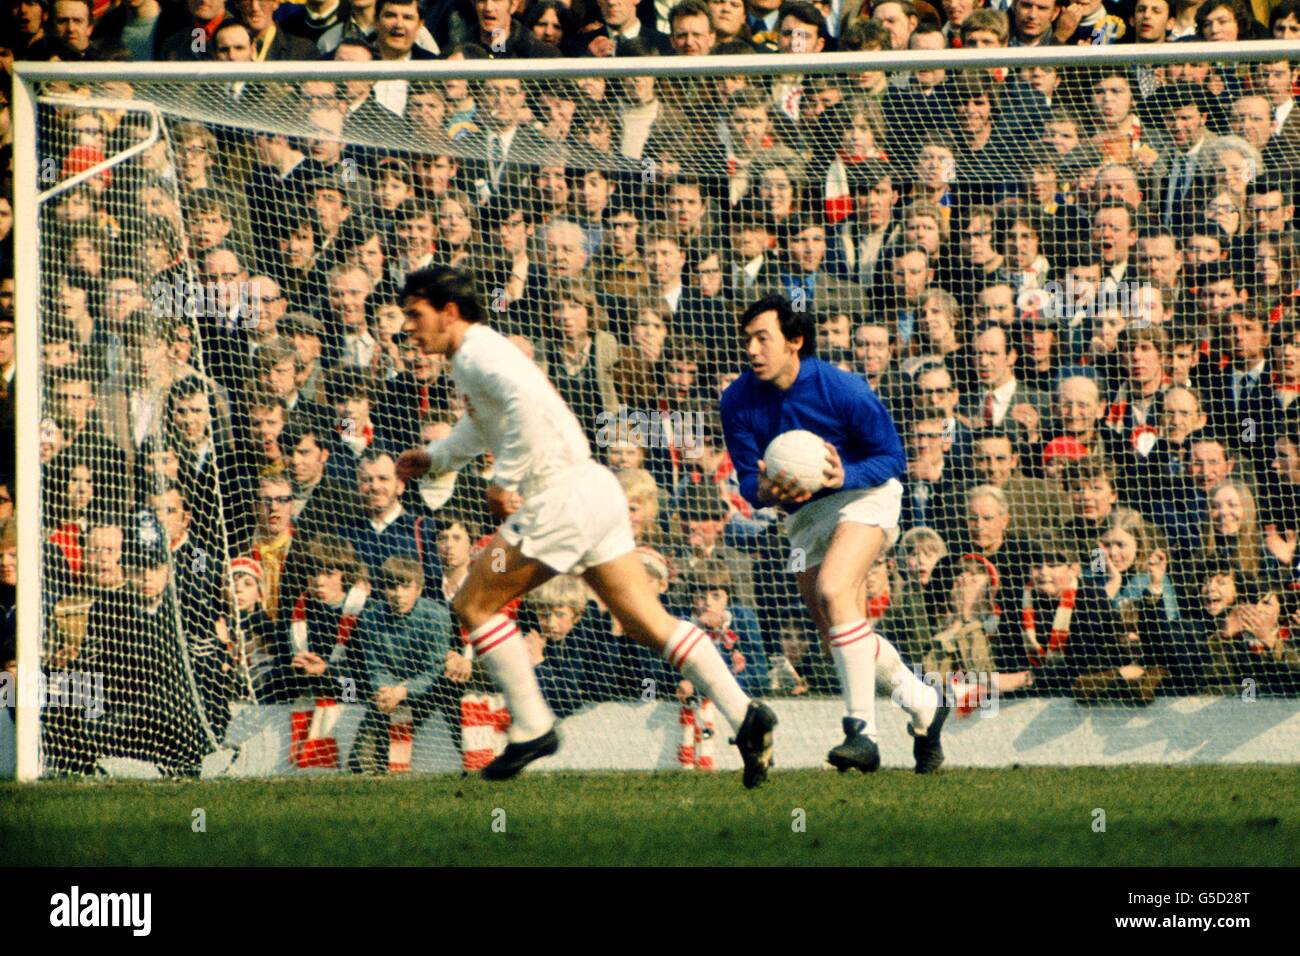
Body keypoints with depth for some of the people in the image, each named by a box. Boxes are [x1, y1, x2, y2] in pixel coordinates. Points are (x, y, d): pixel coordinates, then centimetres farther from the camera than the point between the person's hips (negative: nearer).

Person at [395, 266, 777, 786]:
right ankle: (744, 714, -7)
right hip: (595, 491, 10)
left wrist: (507, 477, -23)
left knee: (473, 604, 1)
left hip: (562, 495, -10)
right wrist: (434, 456, 35)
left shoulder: (477, 354, -9)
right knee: (648, 621, 4)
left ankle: (532, 728, 3)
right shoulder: (474, 357, 22)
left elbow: (526, 398, -31)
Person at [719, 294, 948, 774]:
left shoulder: (841, 389, -22)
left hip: (864, 495, -6)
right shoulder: (738, 401, -11)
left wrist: (845, 476, -32)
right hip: (805, 513, 6)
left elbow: (892, 456, -13)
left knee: (833, 591, -30)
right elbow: (748, 483, -7)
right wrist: (765, 491, -32)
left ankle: (863, 730, -30)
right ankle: (924, 706, 34)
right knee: (838, 633, 9)